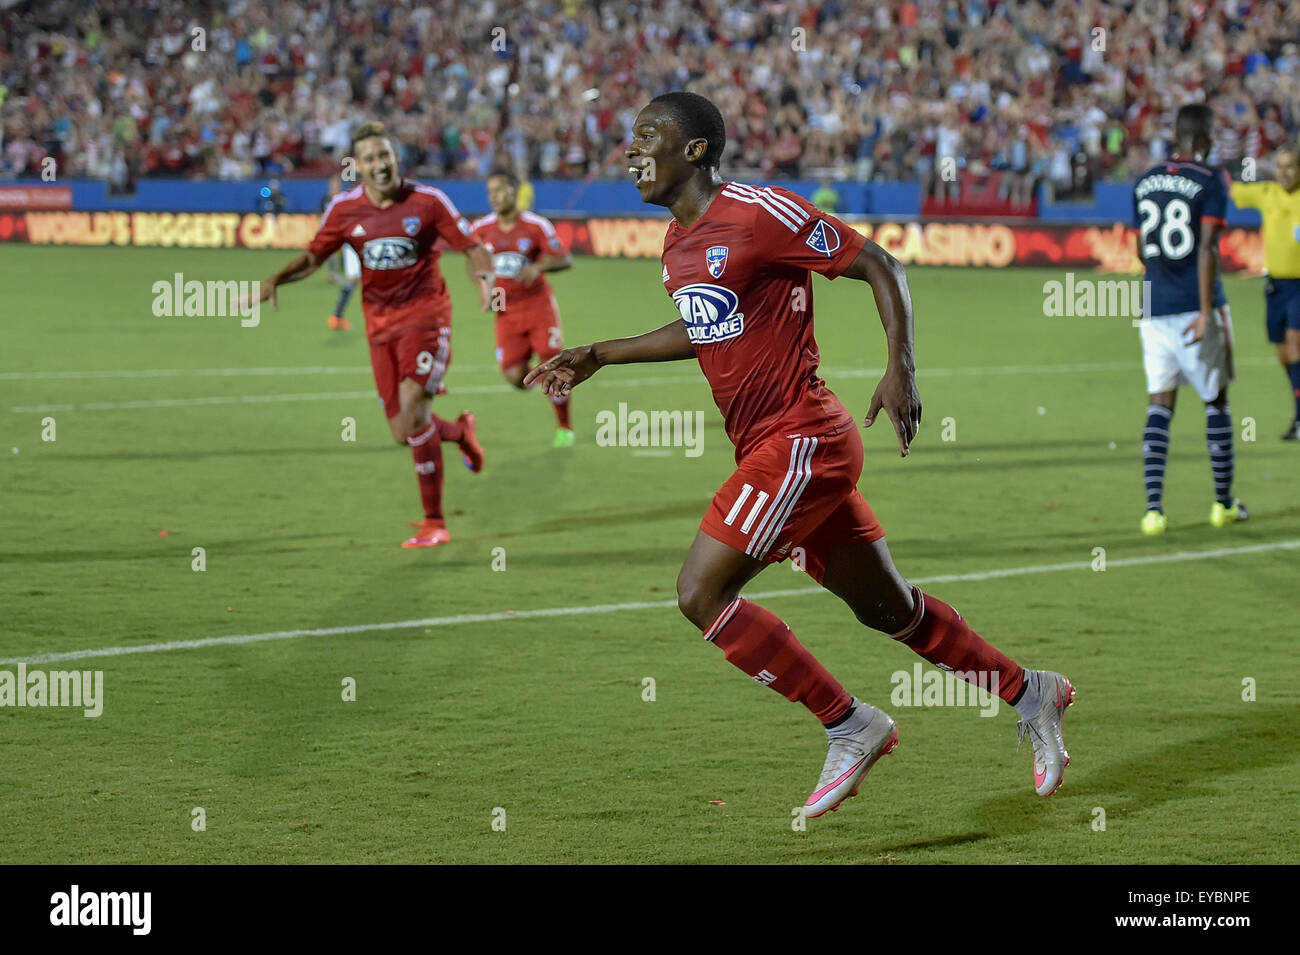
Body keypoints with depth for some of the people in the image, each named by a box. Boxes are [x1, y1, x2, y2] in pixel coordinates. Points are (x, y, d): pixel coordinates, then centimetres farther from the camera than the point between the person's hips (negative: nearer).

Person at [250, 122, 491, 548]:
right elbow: (313, 256, 5)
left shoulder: (427, 200, -9)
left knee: (413, 409, -21)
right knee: (404, 432, 3)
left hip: (425, 313, -4)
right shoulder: (345, 209, -3)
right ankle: (460, 431, 40)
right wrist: (276, 279, -14)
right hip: (380, 324, 4)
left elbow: (472, 246, -2)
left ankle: (434, 523, -11)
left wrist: (484, 278, -23)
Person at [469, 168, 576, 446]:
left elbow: (564, 259, -7)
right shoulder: (482, 228, -1)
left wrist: (537, 267, -25)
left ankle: (564, 427, 12)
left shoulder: (536, 225, -9)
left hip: (539, 305, -2)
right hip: (506, 311, 2)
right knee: (514, 376, -9)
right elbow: (472, 261, 15)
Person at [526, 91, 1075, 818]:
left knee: (702, 593, -13)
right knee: (886, 607, 15)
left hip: (800, 440, -9)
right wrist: (599, 356, 25)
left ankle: (852, 728, -3)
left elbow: (880, 266, -11)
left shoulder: (759, 214, -15)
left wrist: (902, 370, -21)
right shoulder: (679, 245, 11)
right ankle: (1030, 694, 29)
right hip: (769, 447, 9)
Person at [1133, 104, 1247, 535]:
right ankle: (1224, 504, 19)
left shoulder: (1144, 182, 9)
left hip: (1155, 309, 4)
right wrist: (1206, 312, -17)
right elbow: (1207, 248, -16)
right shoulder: (1211, 180, -8)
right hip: (1195, 306, -4)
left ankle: (1153, 508, -8)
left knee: (1159, 406, 4)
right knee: (1216, 401, 10)